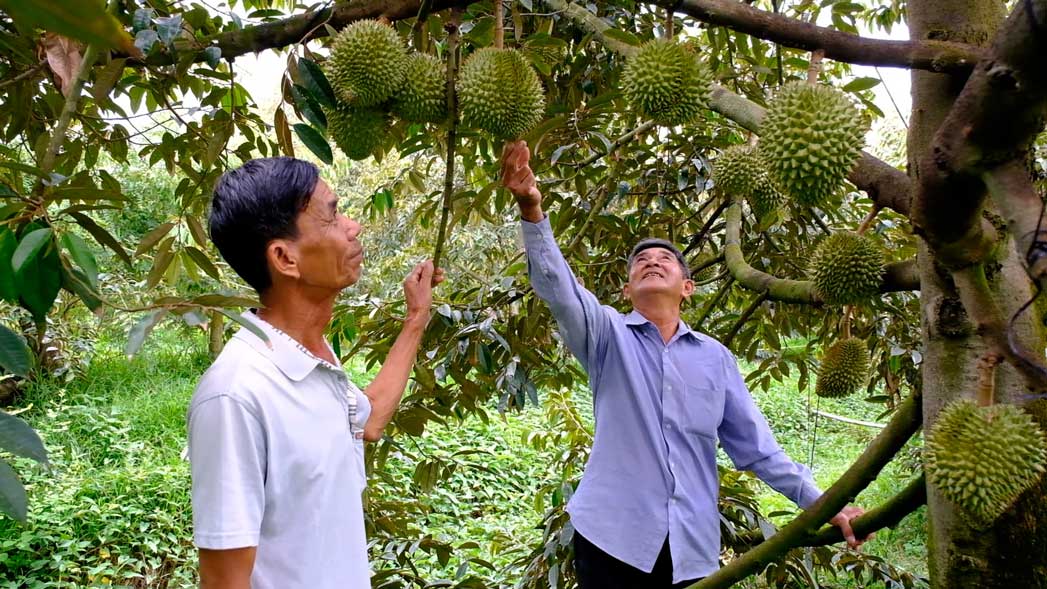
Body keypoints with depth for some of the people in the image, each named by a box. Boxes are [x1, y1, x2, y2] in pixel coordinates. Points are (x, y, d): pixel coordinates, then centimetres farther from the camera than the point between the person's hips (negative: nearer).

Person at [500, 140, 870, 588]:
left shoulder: (716, 357, 10)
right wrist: (532, 210, -32)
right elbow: (559, 290, -16)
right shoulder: (609, 334, 3)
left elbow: (755, 446, 11)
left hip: (692, 544, 3)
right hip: (613, 535, -2)